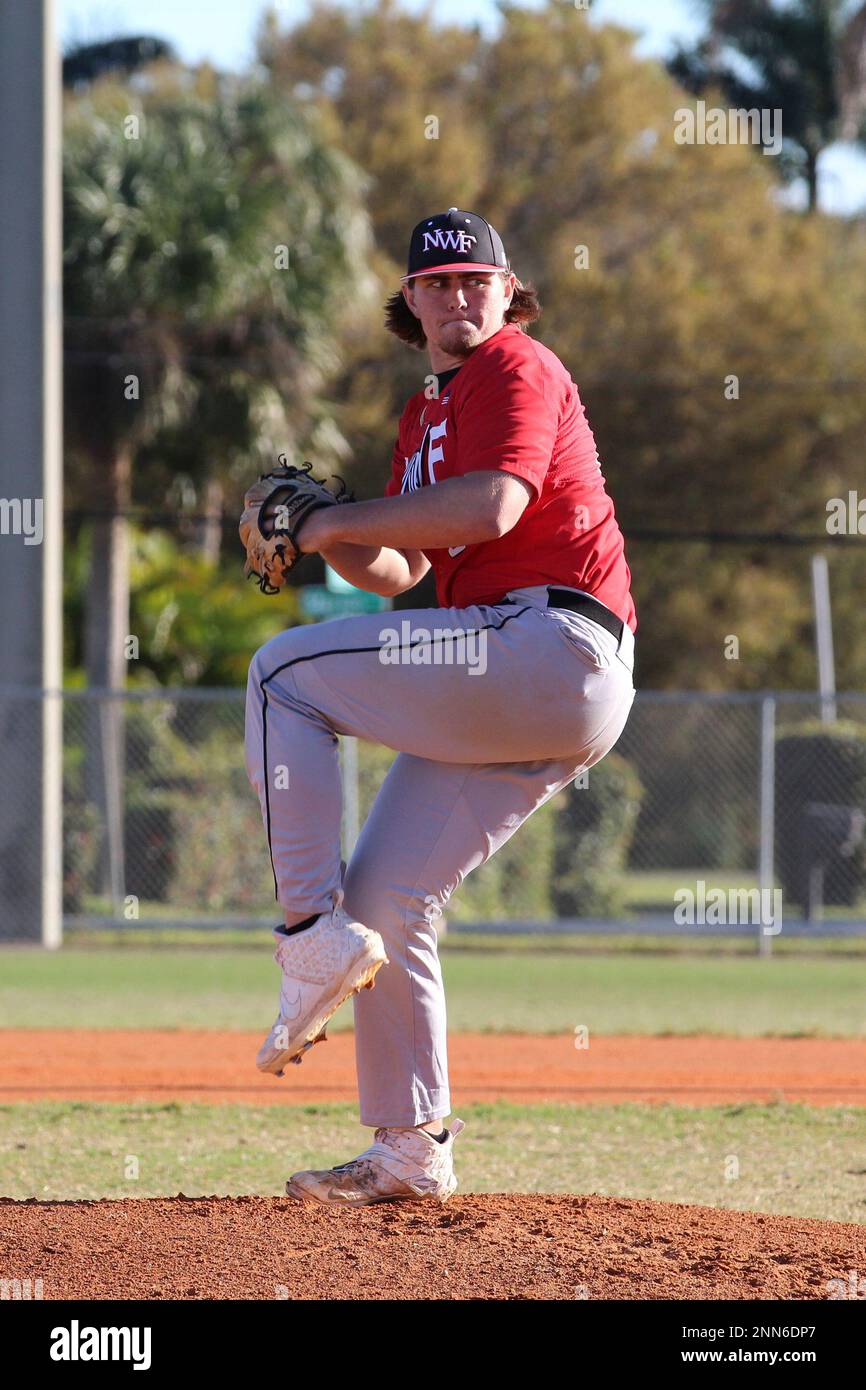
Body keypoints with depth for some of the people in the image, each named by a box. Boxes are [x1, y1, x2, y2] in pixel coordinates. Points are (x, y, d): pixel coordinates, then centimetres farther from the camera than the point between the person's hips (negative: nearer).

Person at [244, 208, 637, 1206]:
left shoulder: (516, 369, -2)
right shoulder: (426, 413, 27)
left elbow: (490, 506, -20)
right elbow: (400, 571, 28)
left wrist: (341, 518, -11)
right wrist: (323, 541, 7)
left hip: (551, 640, -9)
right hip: (521, 696, 9)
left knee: (284, 671, -13)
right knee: (386, 900, 7)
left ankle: (314, 938, -17)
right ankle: (411, 1152, 10)